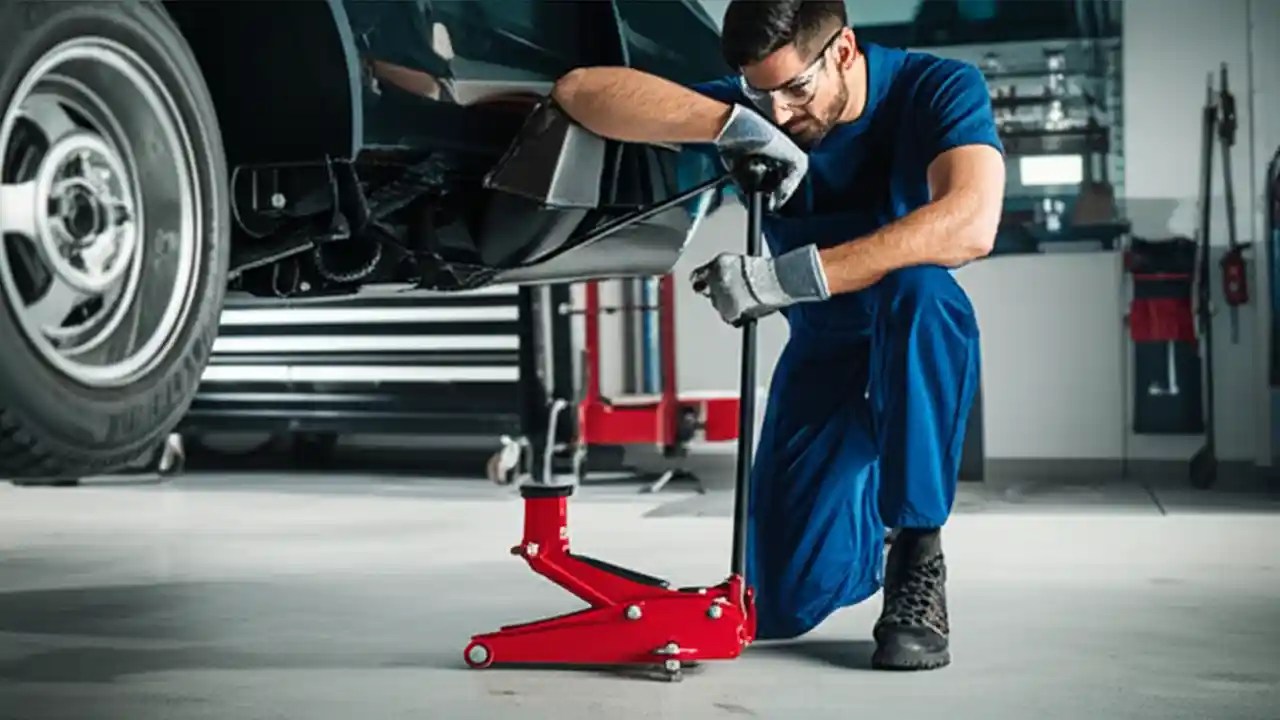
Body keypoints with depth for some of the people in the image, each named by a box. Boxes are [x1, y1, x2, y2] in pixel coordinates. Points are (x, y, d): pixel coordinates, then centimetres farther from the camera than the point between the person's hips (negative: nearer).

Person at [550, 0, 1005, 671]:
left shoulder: (939, 88, -19)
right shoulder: (755, 106, -12)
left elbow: (970, 225, -39)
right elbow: (580, 91, -22)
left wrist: (786, 277, -43)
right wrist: (732, 124, -36)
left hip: (917, 342, -2)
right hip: (821, 352, 3)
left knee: (918, 291, -39)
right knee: (783, 603, -6)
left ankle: (917, 560, -23)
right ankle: (870, 527, 30)